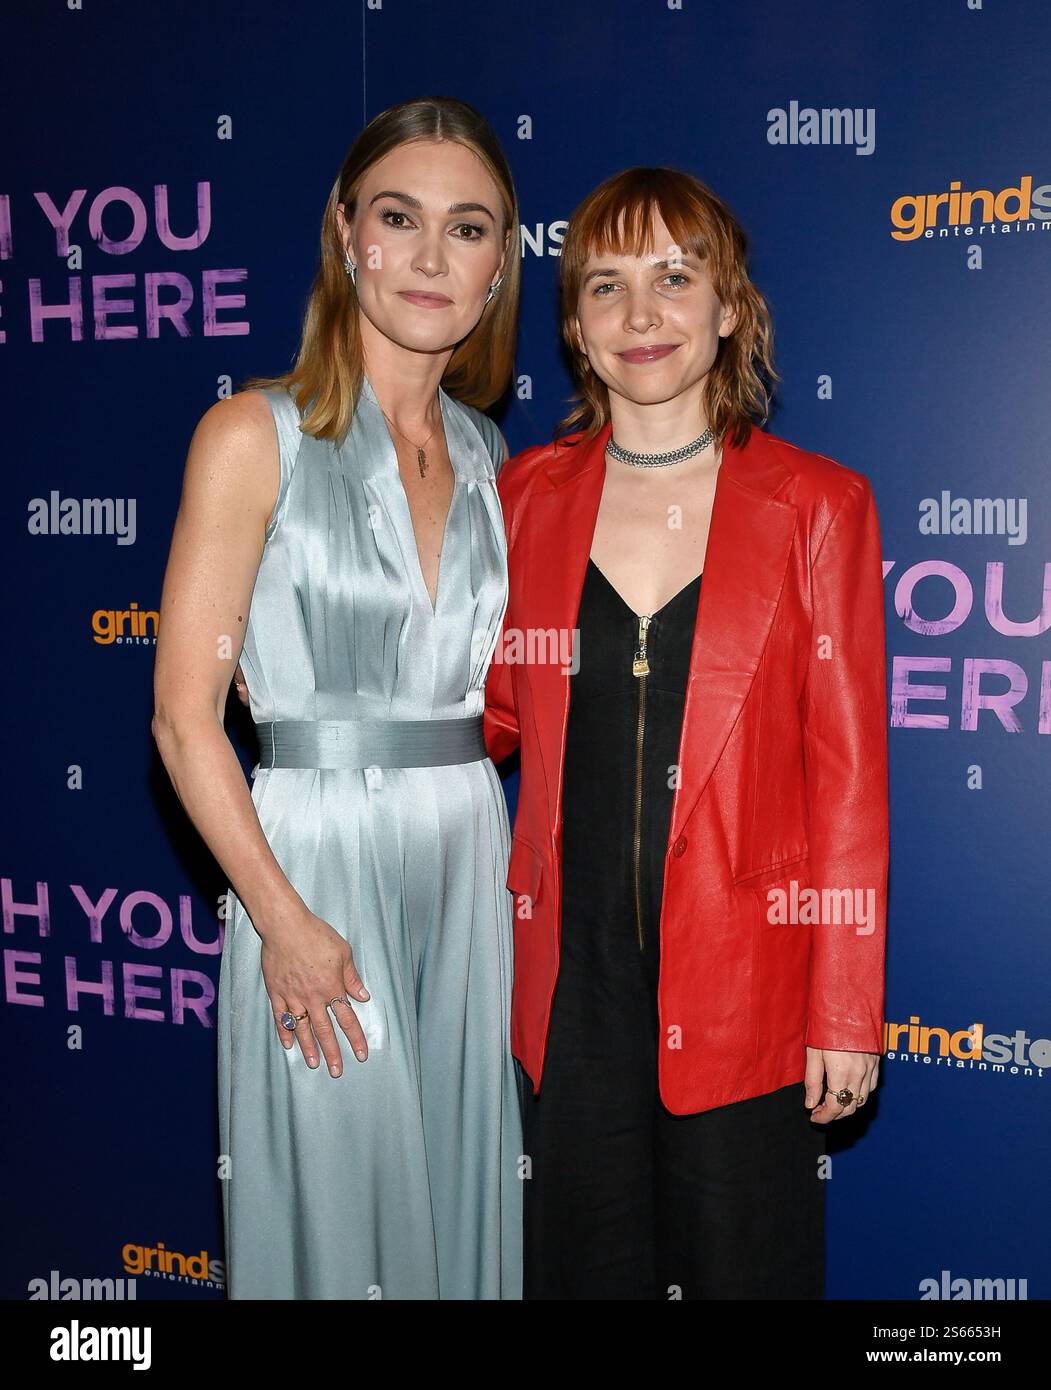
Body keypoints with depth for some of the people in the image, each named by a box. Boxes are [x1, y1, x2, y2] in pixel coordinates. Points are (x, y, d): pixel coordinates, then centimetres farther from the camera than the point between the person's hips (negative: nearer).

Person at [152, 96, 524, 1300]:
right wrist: (282, 917, -16)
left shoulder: (487, 460, 8)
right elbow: (184, 713, -11)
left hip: (469, 861, 5)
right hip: (314, 855, -4)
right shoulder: (255, 435, -7)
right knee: (335, 1206, 8)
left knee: (458, 1193, 16)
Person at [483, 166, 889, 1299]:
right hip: (571, 968, 2)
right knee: (582, 1262, 15)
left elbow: (847, 770, -3)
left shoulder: (817, 505, -2)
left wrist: (845, 1013, -5)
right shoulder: (529, 492, 5)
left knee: (740, 1266, 11)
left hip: (743, 977, -2)